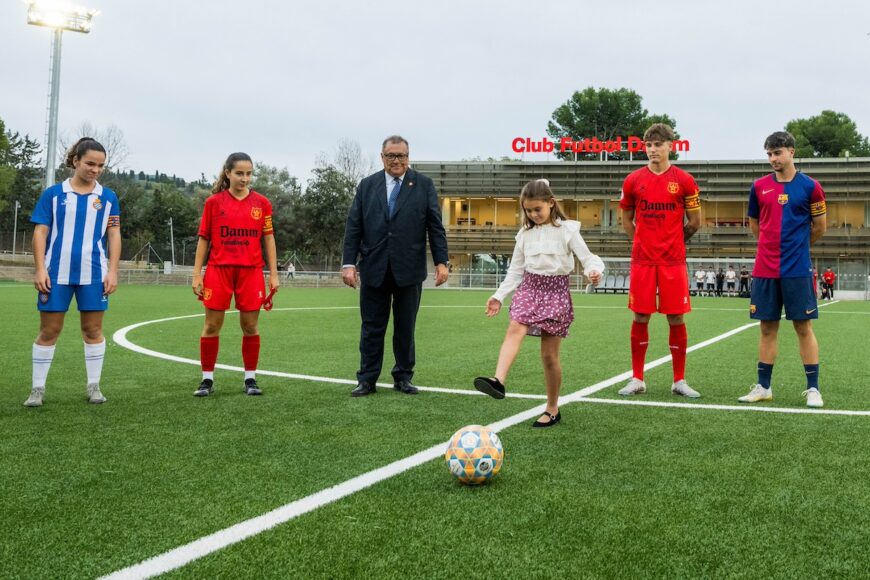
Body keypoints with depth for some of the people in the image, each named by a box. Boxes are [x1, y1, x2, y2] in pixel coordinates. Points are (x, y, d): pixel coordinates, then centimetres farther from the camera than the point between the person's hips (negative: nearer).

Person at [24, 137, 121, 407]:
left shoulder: (107, 197, 6)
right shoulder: (53, 193, 3)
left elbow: (114, 235, 7)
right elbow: (40, 233, 2)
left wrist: (113, 271, -1)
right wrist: (40, 270, -6)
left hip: (94, 275, 1)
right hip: (56, 273, -1)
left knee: (93, 330, 6)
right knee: (48, 331, 3)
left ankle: (94, 386, 15)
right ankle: (38, 388, 12)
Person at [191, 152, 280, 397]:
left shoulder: (262, 203, 5)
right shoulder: (214, 202, 2)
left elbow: (268, 238, 7)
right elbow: (203, 239, 5)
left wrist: (273, 273, 2)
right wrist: (197, 274, 1)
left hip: (251, 271, 1)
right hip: (218, 270, 0)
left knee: (250, 326, 4)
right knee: (212, 326, 2)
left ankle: (250, 379, 15)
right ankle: (207, 379, 12)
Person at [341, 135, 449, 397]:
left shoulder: (424, 185, 4)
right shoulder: (367, 185, 7)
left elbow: (435, 226, 1)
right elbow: (353, 227, 4)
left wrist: (442, 261, -6)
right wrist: (349, 263, -4)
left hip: (409, 269, -1)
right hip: (374, 268, 1)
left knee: (406, 327, 8)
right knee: (372, 327, 5)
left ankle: (403, 377, 19)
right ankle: (367, 379, 12)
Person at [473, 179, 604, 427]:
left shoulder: (567, 230, -3)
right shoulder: (525, 234, 9)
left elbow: (587, 258, -6)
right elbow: (516, 270, 14)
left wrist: (594, 271, -28)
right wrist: (499, 296, 9)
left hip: (556, 290, -3)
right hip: (530, 288, 3)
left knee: (549, 354, -2)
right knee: (514, 329, -26)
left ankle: (552, 409, 13)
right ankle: (498, 381, -43)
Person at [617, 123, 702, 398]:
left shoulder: (684, 180, 1)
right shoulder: (633, 180, 5)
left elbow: (694, 223, 7)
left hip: (674, 261, -1)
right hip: (641, 260, 1)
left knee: (676, 319, 2)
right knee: (640, 318, 3)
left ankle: (679, 381, 12)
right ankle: (637, 379, 13)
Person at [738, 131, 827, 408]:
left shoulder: (810, 186, -2)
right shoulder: (760, 186, 6)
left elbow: (819, 227, 7)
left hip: (798, 270, -3)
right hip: (764, 269, 3)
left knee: (803, 326, 0)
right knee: (768, 327, 8)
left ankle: (813, 389, 7)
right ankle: (763, 386, 15)